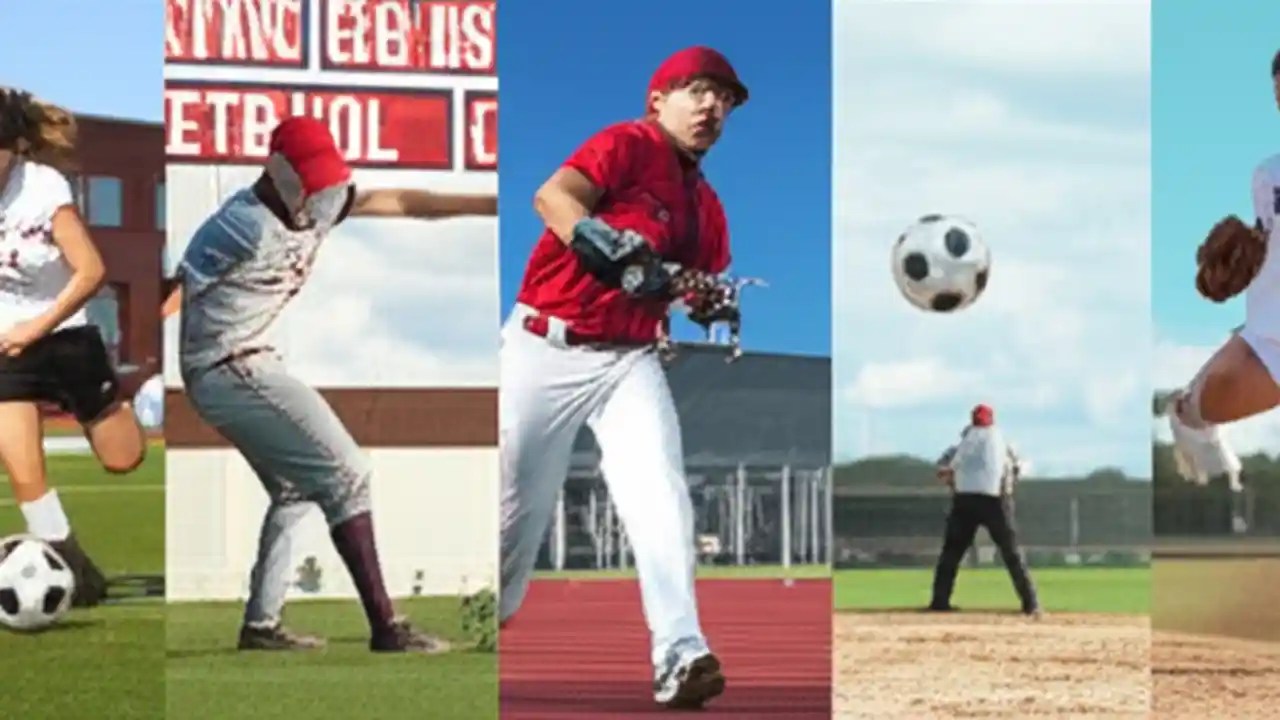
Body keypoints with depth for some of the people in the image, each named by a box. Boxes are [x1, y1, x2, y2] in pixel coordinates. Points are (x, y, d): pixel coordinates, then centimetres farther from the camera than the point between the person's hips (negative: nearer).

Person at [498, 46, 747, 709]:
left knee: (661, 497, -16)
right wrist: (610, 248, -35)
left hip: (629, 359, 5)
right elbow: (552, 198, -22)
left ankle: (679, 655, -23)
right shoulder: (627, 145, -6)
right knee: (515, 501, 1)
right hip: (544, 348, -5)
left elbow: (700, 292, 18)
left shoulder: (707, 206, 15)